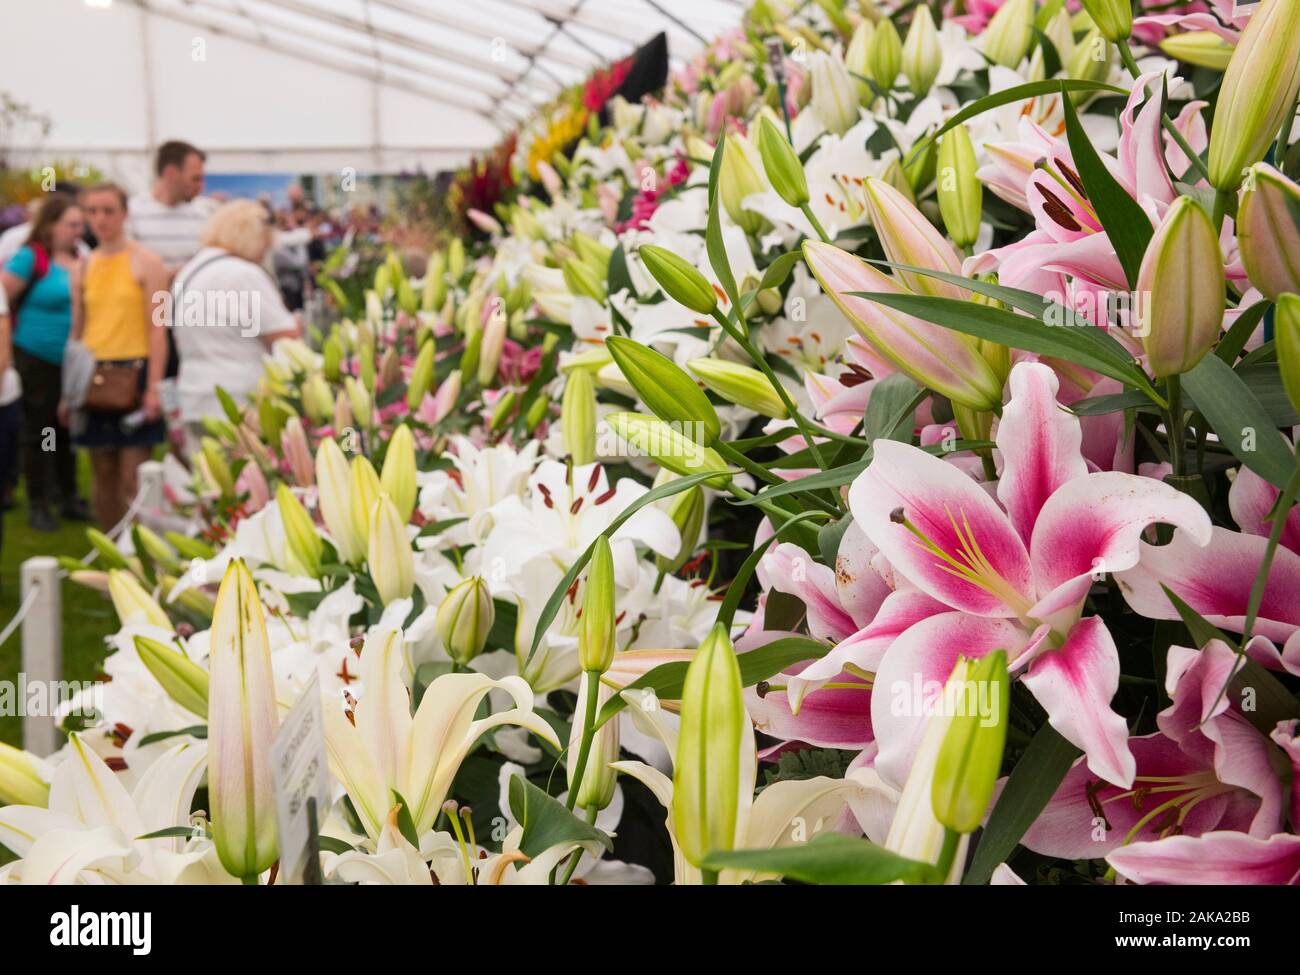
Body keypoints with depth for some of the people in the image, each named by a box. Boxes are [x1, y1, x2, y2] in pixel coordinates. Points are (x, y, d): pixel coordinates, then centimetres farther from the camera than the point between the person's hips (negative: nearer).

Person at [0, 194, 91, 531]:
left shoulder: (78, 259, 7)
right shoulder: (31, 258, -11)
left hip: (73, 362, 5)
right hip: (37, 361, -5)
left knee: (68, 429, 14)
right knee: (38, 431, 4)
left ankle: (69, 497, 26)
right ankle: (38, 504, 13)